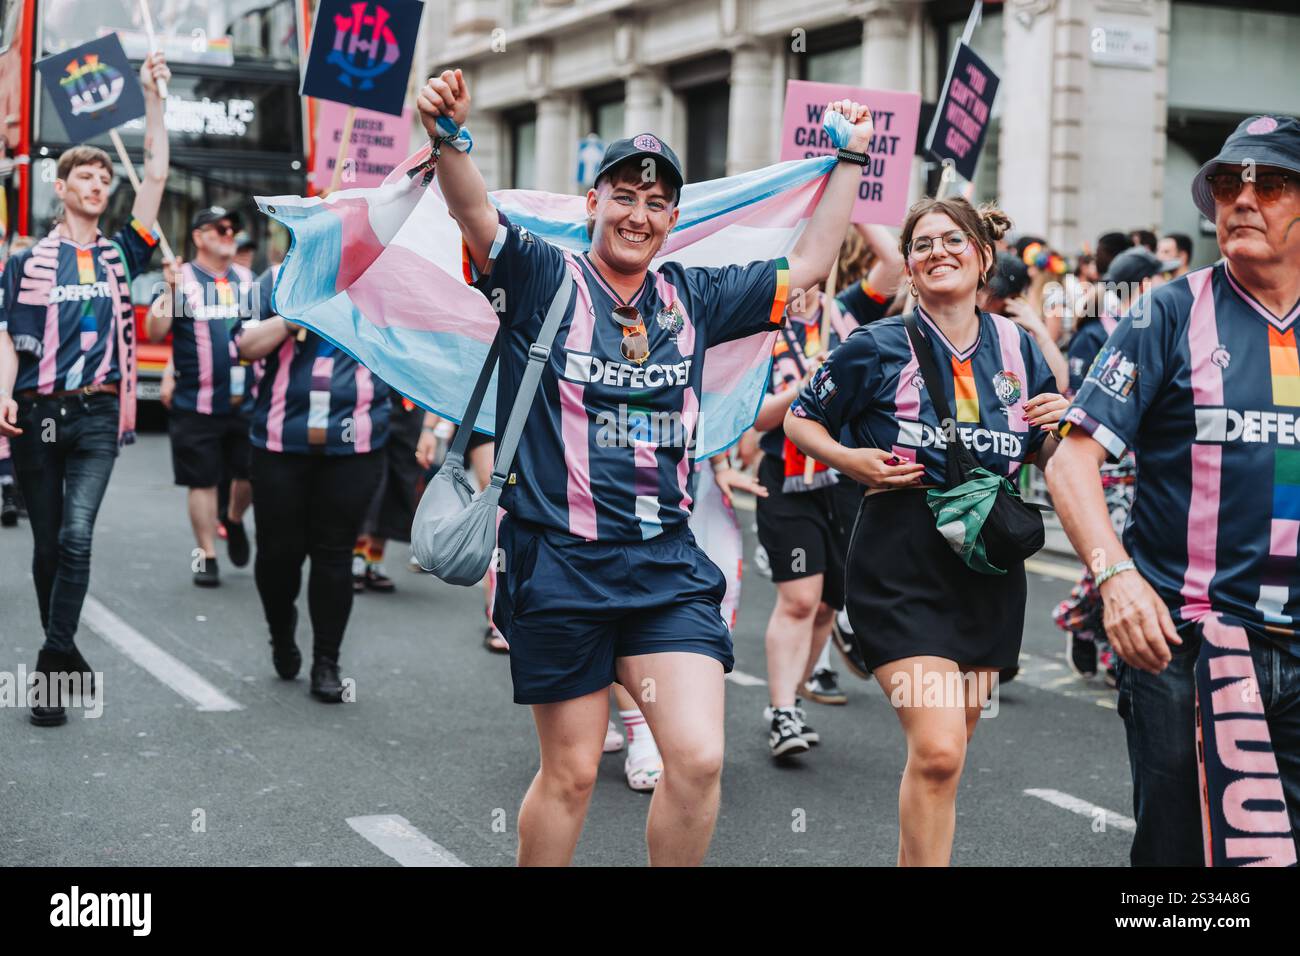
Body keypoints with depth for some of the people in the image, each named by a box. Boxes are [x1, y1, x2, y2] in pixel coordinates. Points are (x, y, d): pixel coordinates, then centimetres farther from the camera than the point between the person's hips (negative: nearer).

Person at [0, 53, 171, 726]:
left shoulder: (119, 255, 10)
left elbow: (156, 175, 5)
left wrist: (152, 96, 2)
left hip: (99, 415, 0)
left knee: (77, 537, -14)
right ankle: (64, 652, 24)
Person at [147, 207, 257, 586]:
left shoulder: (246, 279, 11)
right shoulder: (181, 278, -2)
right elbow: (154, 332, -9)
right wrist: (170, 290, -20)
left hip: (245, 400, 4)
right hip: (196, 403, -3)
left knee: (253, 473, 4)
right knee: (202, 481, 2)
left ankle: (233, 519, 34)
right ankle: (207, 558, 12)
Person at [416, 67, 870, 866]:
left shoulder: (693, 299, 11)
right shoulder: (543, 279, -1)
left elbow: (809, 265, 18)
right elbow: (476, 213, -19)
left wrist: (850, 158, 19)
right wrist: (449, 138, -39)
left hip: (668, 567, 4)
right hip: (560, 566, -3)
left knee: (700, 759, -8)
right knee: (571, 774, 6)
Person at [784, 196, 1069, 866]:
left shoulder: (1018, 347, 7)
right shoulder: (878, 347, -4)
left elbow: (1046, 457, 18)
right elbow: (800, 419, 7)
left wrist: (1059, 425, -4)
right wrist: (850, 460, -11)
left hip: (991, 567, 4)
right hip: (902, 566, -4)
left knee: (942, 752, 12)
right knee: (937, 750, -17)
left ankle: (913, 859, 29)